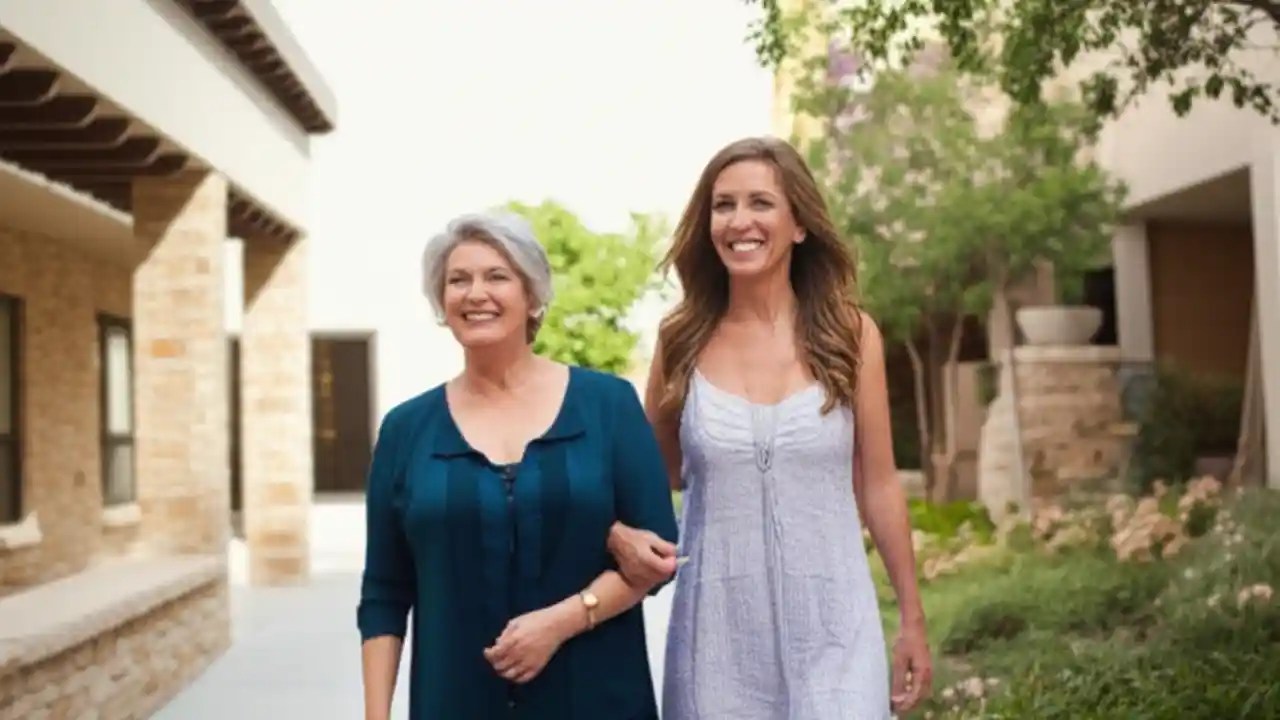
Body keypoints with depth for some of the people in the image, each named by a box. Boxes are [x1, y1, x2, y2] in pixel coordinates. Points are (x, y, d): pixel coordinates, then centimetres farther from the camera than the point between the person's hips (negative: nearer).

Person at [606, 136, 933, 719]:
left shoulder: (850, 335, 0)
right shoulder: (683, 340, 0)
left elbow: (879, 486, 5)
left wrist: (912, 619, 7)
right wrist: (621, 532, -12)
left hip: (831, 622, 0)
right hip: (717, 626, 1)